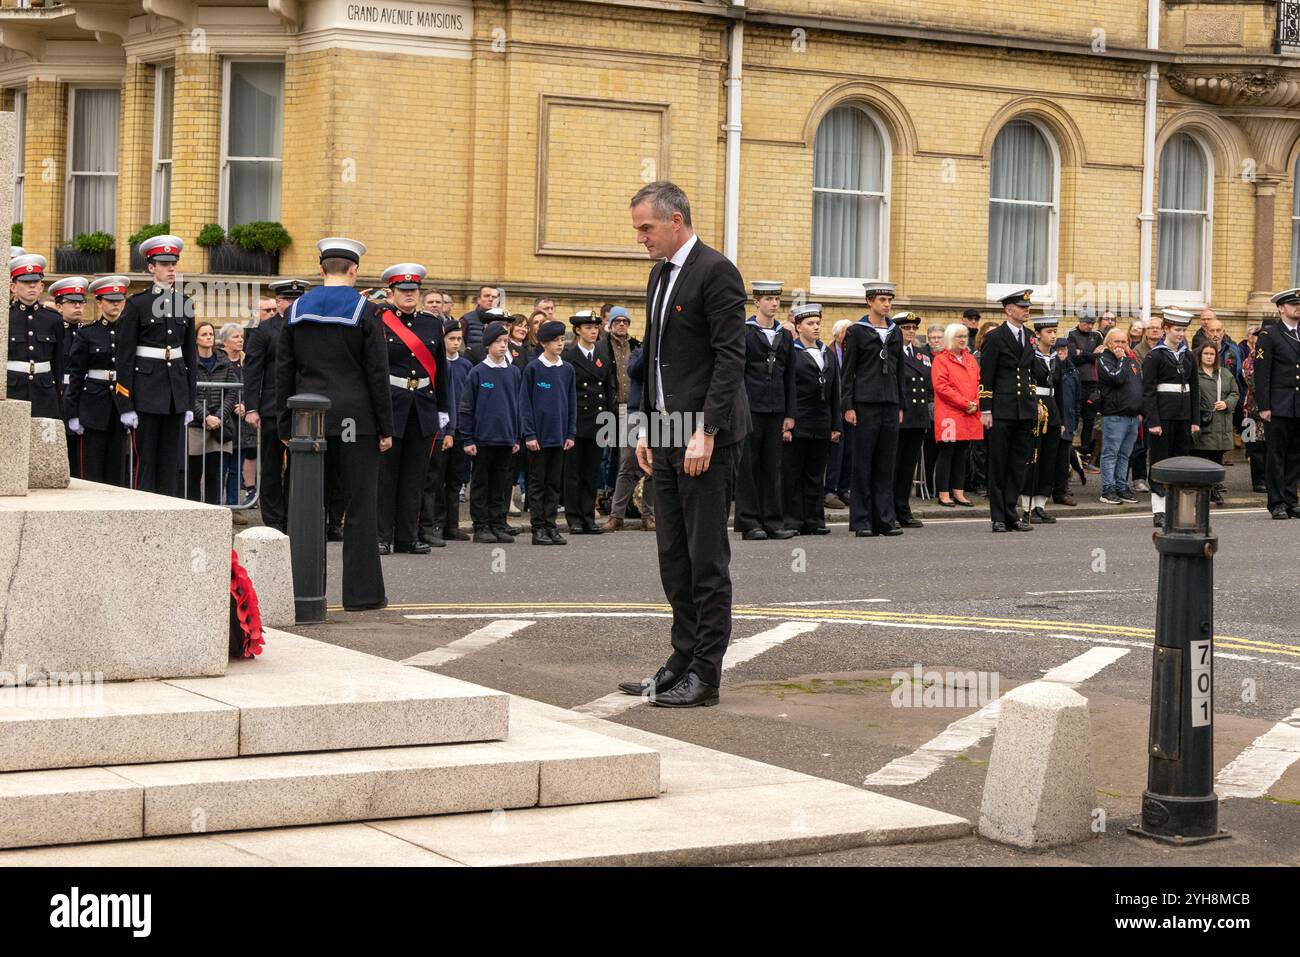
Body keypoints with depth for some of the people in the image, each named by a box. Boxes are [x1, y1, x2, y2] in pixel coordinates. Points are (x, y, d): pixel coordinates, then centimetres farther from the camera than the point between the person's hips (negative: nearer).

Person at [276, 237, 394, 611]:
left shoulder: (297, 310, 7)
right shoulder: (364, 311, -5)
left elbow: (284, 371, 7)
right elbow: (377, 373, -7)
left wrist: (287, 425, 12)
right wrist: (386, 428, -2)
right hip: (355, 422, -4)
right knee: (360, 506, 1)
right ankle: (362, 591, 1)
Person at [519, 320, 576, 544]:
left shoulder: (567, 370, 8)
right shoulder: (533, 369, -4)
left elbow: (572, 403, 11)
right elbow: (525, 403, -5)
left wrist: (571, 433, 4)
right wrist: (529, 434, -11)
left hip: (559, 435, 4)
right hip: (539, 434, -4)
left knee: (554, 483, 8)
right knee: (537, 482, 2)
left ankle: (551, 525, 12)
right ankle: (539, 528, 5)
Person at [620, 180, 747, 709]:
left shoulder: (716, 271, -11)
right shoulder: (660, 275, 17)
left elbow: (730, 358, -17)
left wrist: (705, 433, -21)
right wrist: (647, 427, 16)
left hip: (706, 436, -9)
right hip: (668, 436, 9)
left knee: (707, 557, -4)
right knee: (674, 555, 12)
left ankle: (706, 674, 0)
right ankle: (683, 660, 20)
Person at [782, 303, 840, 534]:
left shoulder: (828, 355, 16)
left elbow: (834, 392, 17)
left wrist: (836, 426, 11)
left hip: (821, 426, 6)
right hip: (797, 424, -6)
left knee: (815, 475, 9)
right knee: (792, 474, -2)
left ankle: (814, 520, 13)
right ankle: (792, 521, 1)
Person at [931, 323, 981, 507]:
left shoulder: (971, 359, 16)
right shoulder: (941, 360, -3)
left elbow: (979, 384, 15)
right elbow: (942, 387, -12)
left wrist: (975, 404, -4)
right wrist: (965, 404, -15)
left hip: (969, 416, 6)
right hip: (949, 414, -6)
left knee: (961, 454, 9)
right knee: (947, 454, -4)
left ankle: (958, 492, 12)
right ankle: (943, 494, 0)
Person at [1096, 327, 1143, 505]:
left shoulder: (1131, 359, 18)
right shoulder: (1104, 359, -5)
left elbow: (1140, 383, 23)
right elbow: (1117, 378, -21)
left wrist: (1140, 410, 17)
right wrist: (1121, 359, -9)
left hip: (1133, 415, 7)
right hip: (1114, 415, -7)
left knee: (1125, 455, 11)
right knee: (1111, 453, -5)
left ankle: (1122, 487, 16)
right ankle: (1108, 489, -2)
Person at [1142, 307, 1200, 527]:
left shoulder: (1188, 357, 13)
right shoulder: (1154, 356, -5)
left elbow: (1194, 390, 16)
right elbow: (1148, 391, -9)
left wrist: (1195, 420, 9)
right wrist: (1153, 421, -16)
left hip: (1184, 416, 6)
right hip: (1163, 415, -6)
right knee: (1160, 461, -2)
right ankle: (1159, 511, 1)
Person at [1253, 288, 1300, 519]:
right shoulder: (1269, 334, -2)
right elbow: (1261, 373, -7)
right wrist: (1264, 406, -12)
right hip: (1280, 405, -5)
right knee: (1276, 454, -1)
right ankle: (1277, 503, 3)